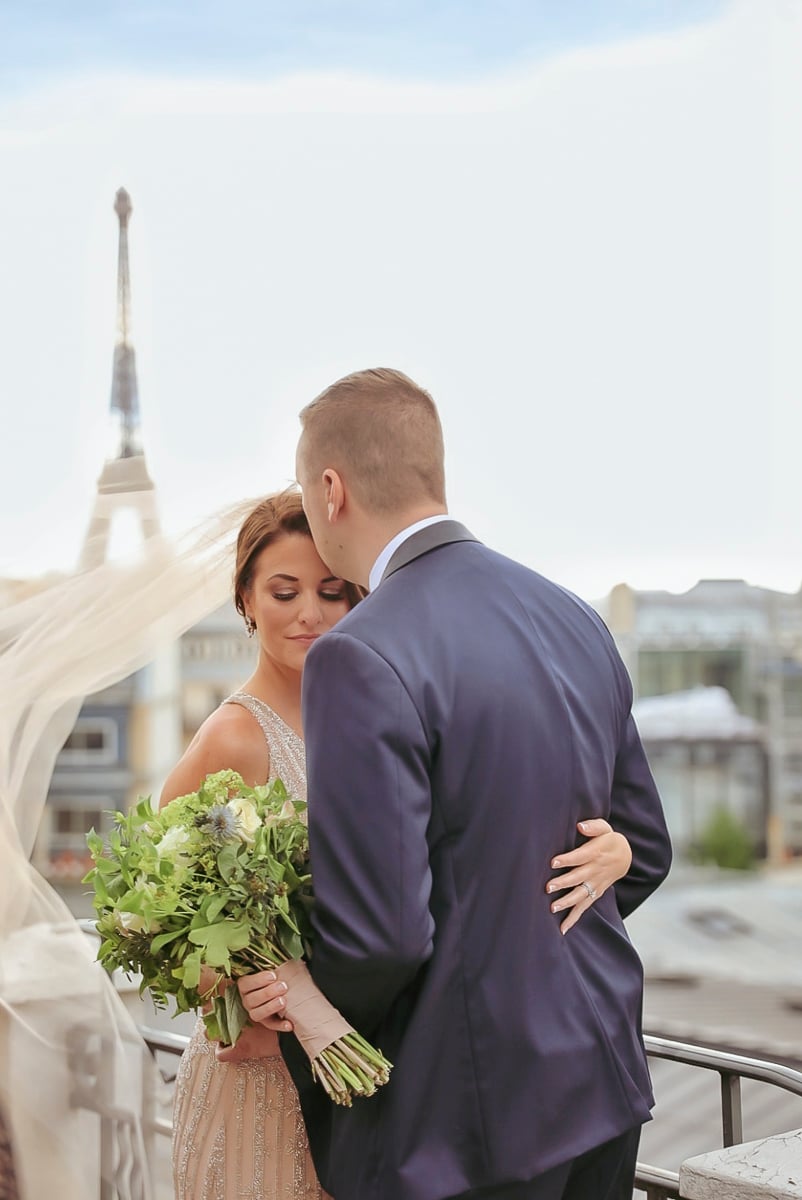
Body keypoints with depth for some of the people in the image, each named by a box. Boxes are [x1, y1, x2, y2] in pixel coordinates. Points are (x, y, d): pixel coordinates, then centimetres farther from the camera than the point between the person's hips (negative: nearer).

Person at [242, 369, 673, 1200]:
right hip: (602, 1083, 8)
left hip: (465, 1118, -7)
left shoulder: (361, 661, -21)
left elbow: (381, 935, -23)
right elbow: (644, 851, 11)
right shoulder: (576, 622, 3)